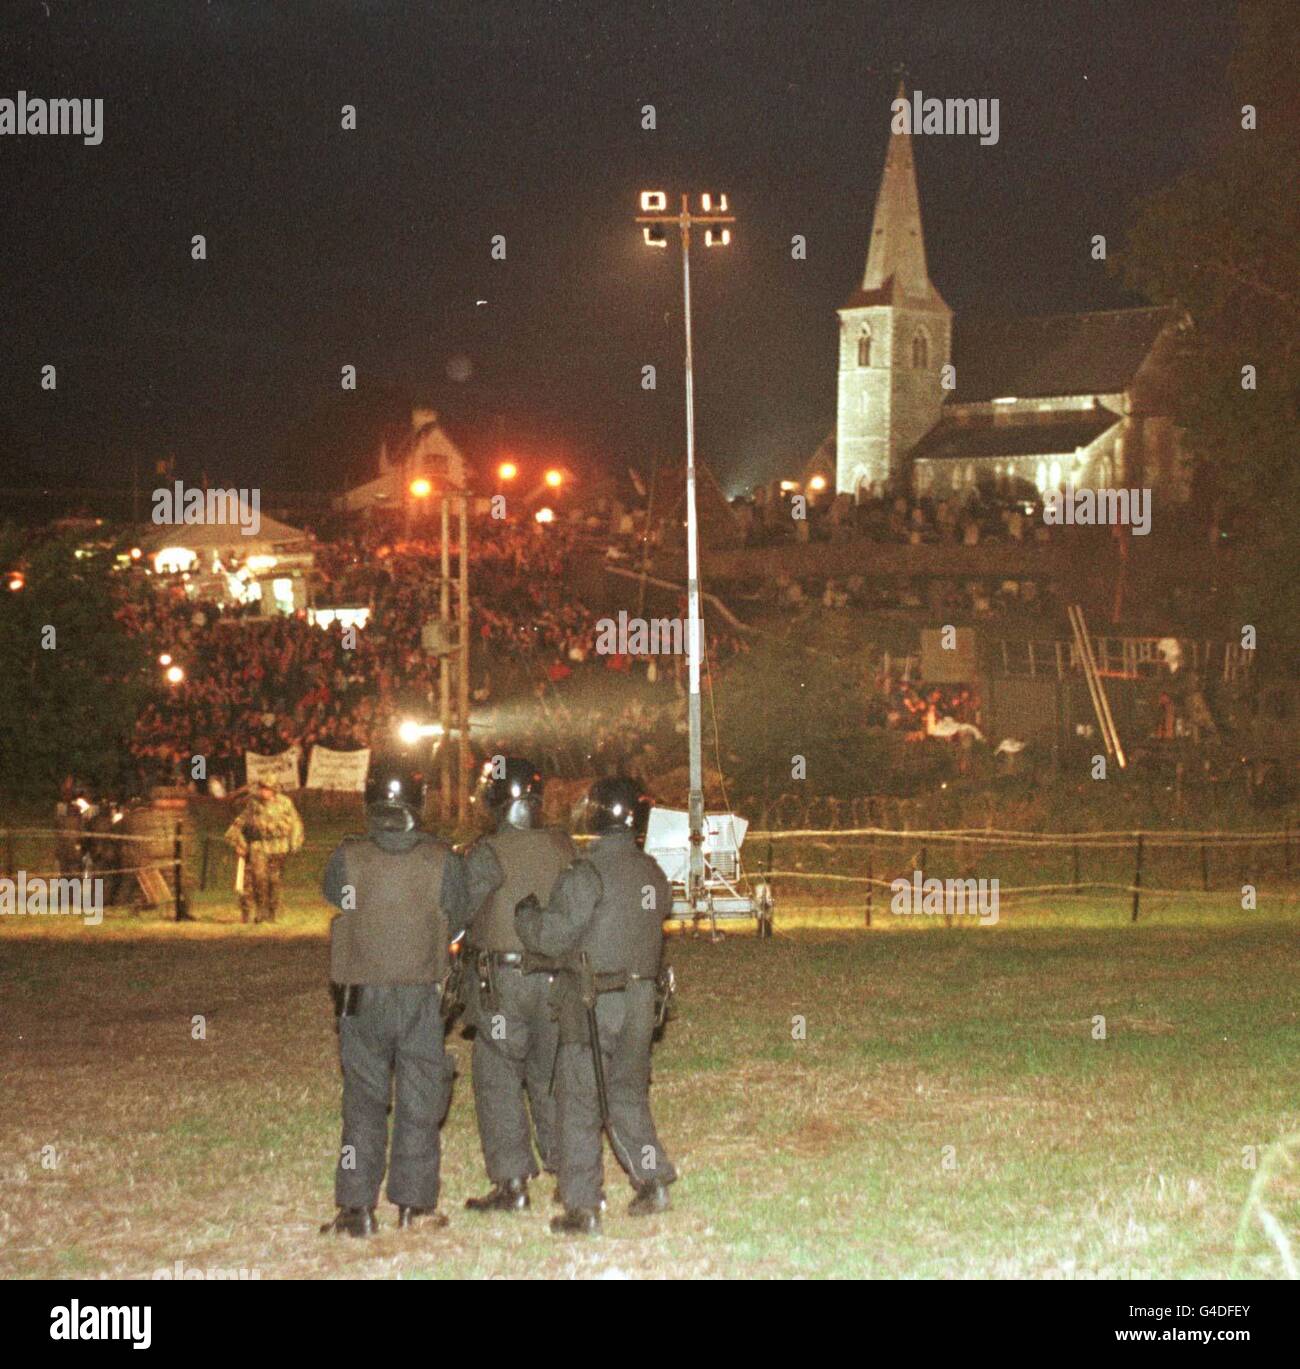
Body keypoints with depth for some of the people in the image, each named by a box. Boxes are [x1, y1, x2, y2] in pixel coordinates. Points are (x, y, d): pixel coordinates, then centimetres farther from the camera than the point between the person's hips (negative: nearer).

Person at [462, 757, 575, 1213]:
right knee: (551, 1076, 16)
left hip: (501, 982, -5)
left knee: (498, 1081, 4)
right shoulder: (562, 847, 2)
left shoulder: (486, 854, -14)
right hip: (556, 979, 5)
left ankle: (511, 1183, 3)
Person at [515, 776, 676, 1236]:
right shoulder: (654, 875, 7)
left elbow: (553, 936, -15)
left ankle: (581, 1207, 2)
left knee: (579, 1104, 1)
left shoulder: (587, 875, -15)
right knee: (628, 1095, 21)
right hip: (641, 996, 6)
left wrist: (526, 914, 3)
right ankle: (652, 1181, 17)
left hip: (592, 1003, -6)